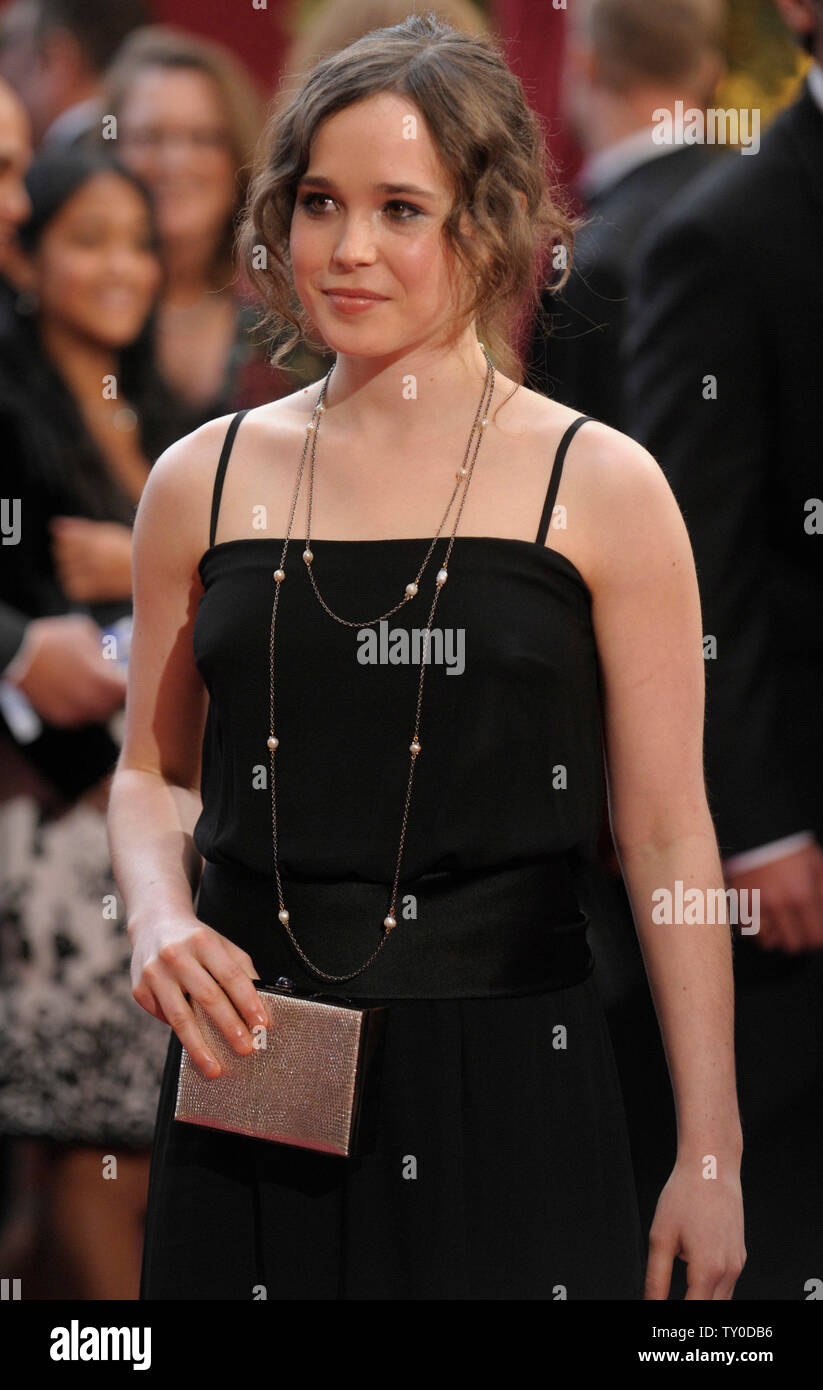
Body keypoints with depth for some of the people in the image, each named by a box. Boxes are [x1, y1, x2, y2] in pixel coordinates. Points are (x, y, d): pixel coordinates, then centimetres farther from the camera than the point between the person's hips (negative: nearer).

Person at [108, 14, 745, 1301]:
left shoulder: (600, 490, -2)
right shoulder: (205, 484, 7)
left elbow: (668, 838, -2)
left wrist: (710, 1156, -4)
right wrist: (161, 921, -4)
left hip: (510, 1094, -3)